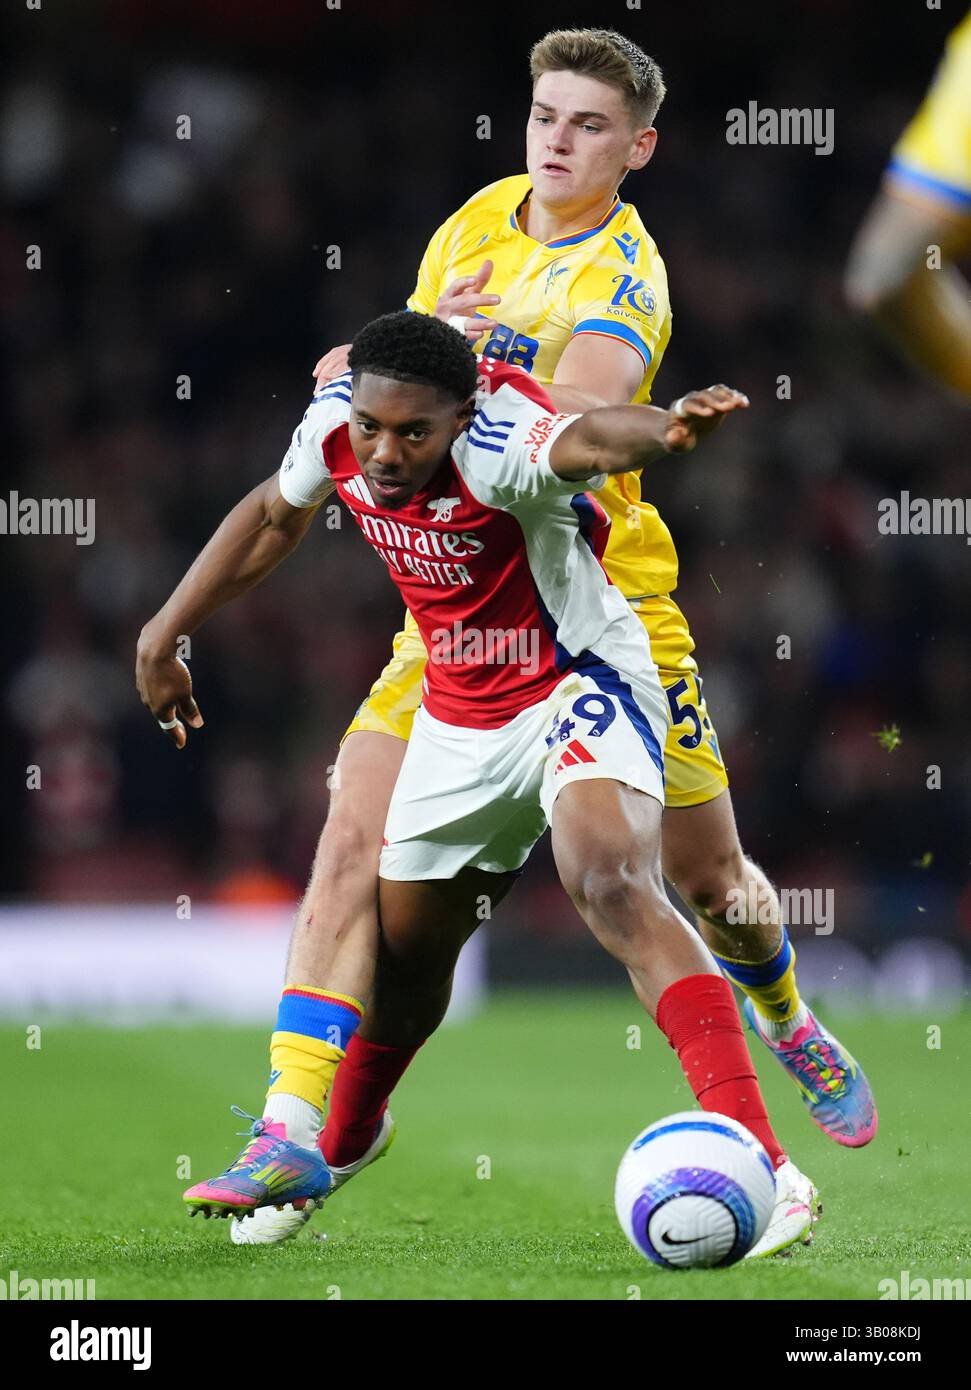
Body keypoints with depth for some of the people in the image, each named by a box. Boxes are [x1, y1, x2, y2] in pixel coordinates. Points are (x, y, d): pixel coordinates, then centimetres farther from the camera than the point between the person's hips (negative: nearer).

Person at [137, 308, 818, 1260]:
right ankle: (305, 1149, 45)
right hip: (458, 714, 6)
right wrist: (166, 631, 16)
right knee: (404, 949, 17)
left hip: (581, 685, -6)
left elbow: (585, 438, -57)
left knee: (610, 884, -31)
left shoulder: (499, 441, -32)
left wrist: (663, 429, -79)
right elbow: (274, 514, 11)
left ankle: (760, 1167, -36)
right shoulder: (335, 426, -12)